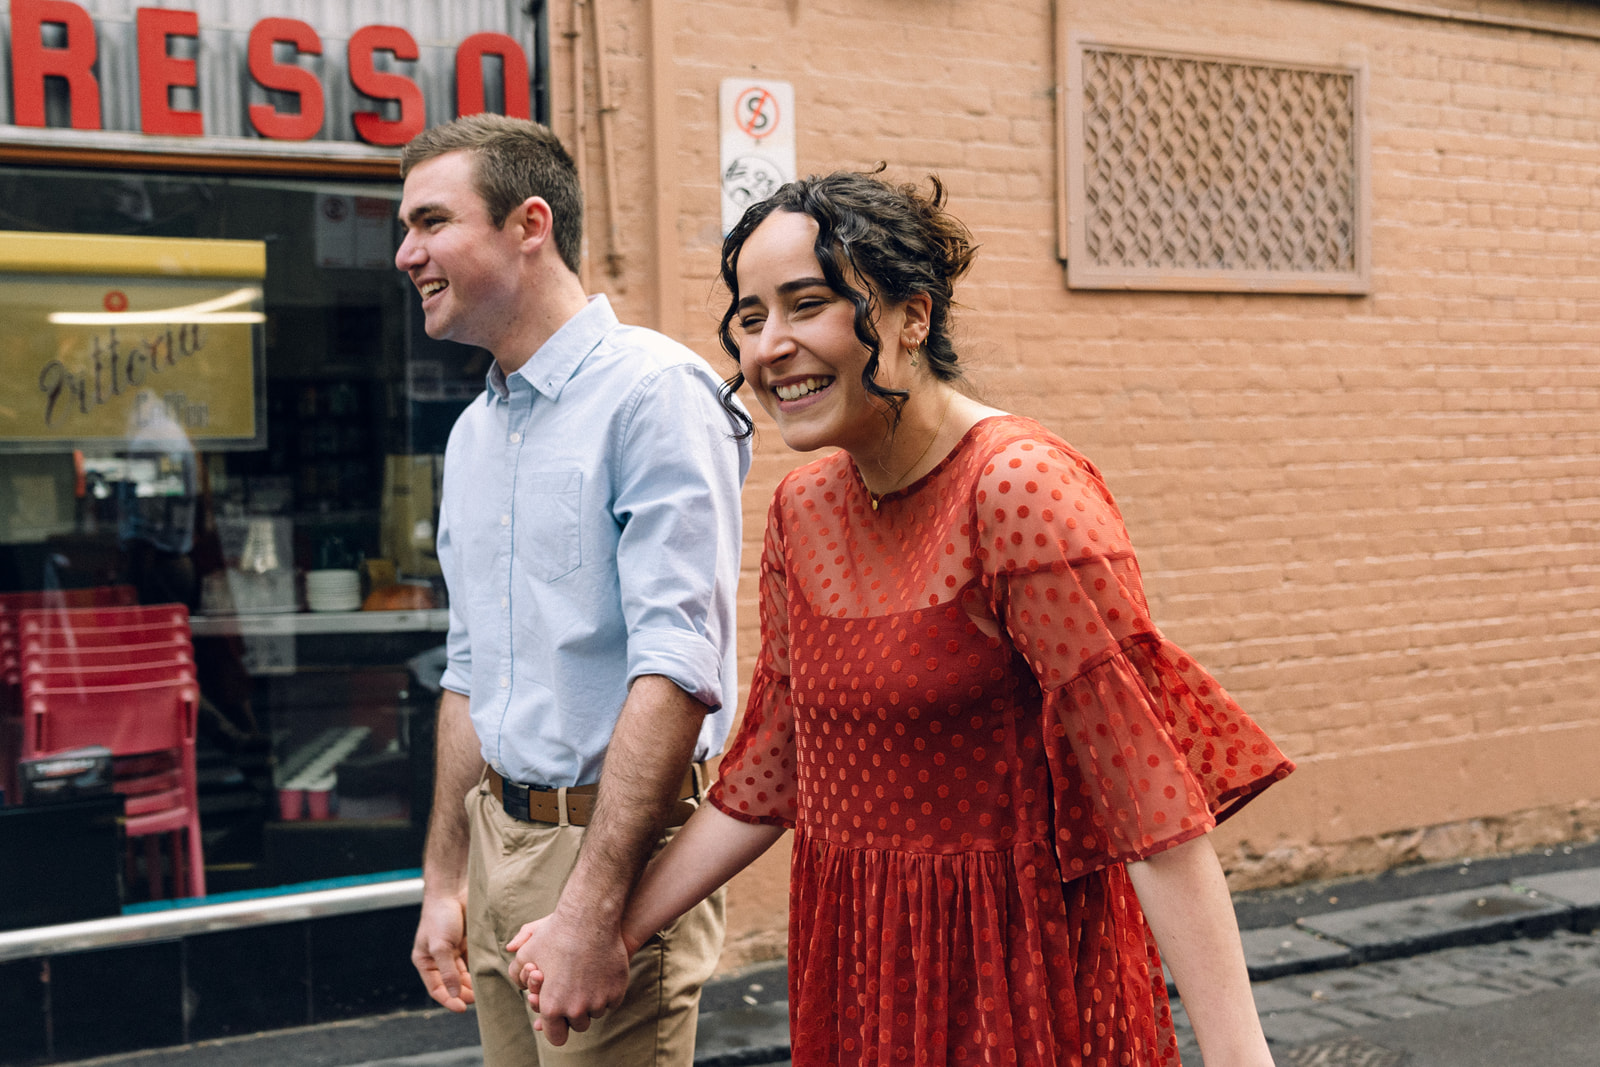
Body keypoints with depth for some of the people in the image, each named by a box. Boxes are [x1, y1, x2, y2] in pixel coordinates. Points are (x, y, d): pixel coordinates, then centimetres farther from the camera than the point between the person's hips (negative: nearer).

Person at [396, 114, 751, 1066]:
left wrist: (591, 910, -24)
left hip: (618, 842, -8)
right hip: (499, 835, 8)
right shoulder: (473, 433, 13)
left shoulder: (654, 391, -15)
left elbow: (676, 667, -22)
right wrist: (444, 881, 15)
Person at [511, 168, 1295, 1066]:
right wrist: (607, 927, 8)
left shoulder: (1022, 490, -20)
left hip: (1022, 966, -7)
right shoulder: (803, 511, 2)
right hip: (849, 959, 7)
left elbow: (1154, 799, -23)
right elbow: (768, 773, 10)